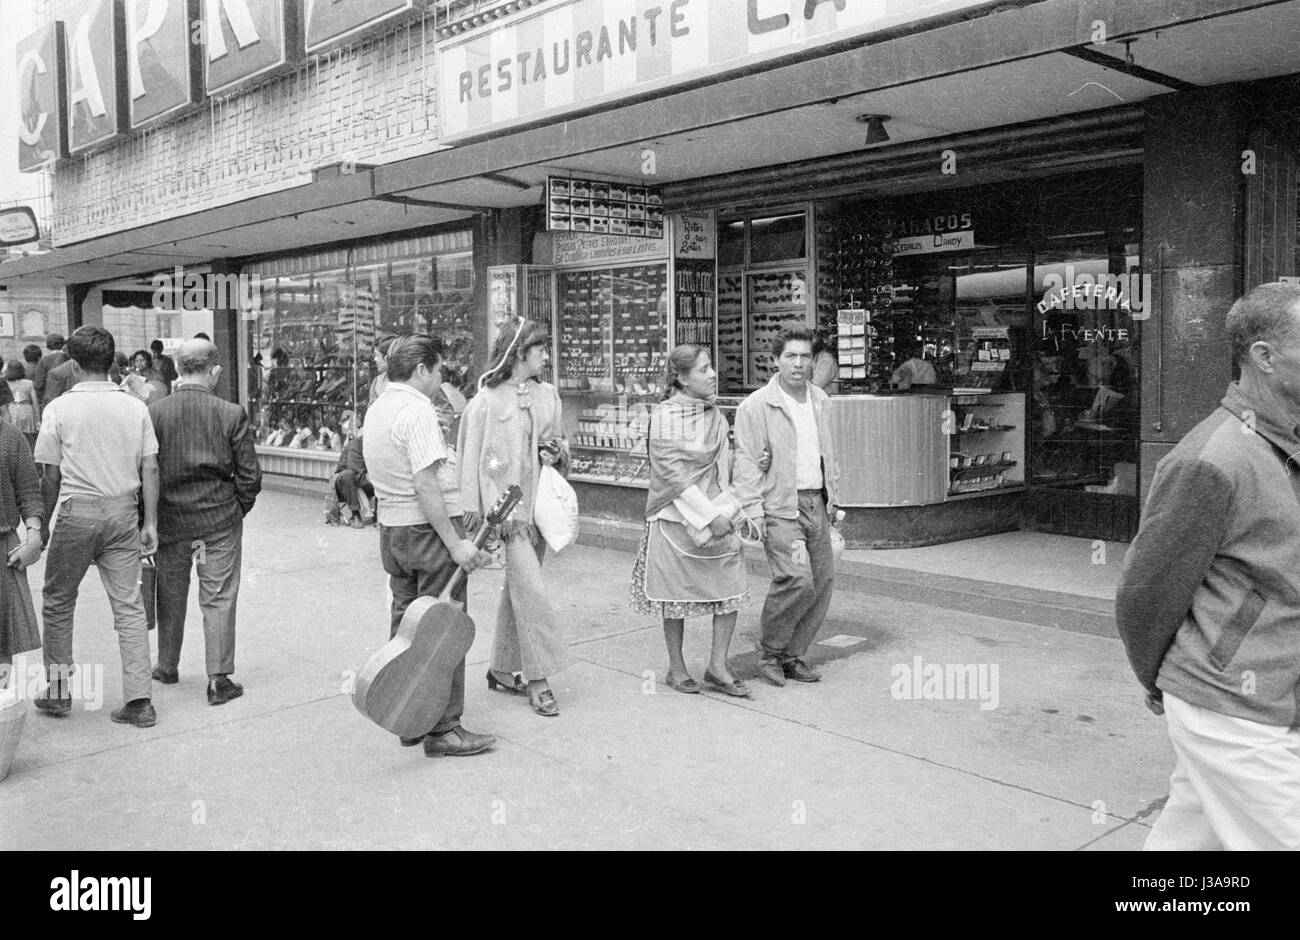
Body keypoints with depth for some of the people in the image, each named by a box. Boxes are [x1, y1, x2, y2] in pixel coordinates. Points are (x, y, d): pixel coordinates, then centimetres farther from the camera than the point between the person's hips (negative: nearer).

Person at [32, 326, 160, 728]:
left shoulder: (59, 409, -4)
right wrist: (150, 522, 5)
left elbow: (51, 476, -3)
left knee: (58, 603, 16)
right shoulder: (135, 407, 2)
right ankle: (139, 701, 3)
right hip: (123, 512, 2)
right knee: (129, 607, 4)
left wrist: (42, 524, 8)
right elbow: (150, 468, 1)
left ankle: (57, 691, 25)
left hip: (77, 511, -2)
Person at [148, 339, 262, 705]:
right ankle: (219, 679, 5)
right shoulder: (231, 414, -11)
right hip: (220, 519, -2)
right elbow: (250, 475, -9)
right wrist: (238, 510, 7)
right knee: (218, 599, 5)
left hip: (169, 519, 2)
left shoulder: (153, 413, -6)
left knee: (170, 596, 18)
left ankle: (167, 668, 34)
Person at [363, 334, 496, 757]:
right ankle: (442, 729, 3)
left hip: (391, 529, 9)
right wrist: (456, 543, -21)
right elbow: (426, 486, -23)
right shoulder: (417, 410, -16)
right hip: (429, 530, -9)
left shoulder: (376, 409, 13)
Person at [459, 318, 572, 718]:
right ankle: (538, 681, -4)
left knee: (517, 586, 13)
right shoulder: (486, 399, -6)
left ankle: (502, 668, 25)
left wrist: (556, 449, -1)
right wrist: (474, 507, -7)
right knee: (530, 588, -11)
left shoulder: (547, 394, 10)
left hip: (540, 499, 6)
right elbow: (471, 457, -3)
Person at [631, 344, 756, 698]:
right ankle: (676, 667, 23)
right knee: (676, 591, 6)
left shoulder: (715, 413, 9)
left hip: (717, 512, 6)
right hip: (676, 515, -6)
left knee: (731, 585, -3)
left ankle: (718, 668, 9)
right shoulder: (665, 415, -12)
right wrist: (709, 515, -20)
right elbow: (673, 474, -17)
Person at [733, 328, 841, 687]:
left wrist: (832, 498, 20)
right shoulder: (755, 407, -8)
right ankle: (769, 653, 3)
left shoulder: (821, 401, 12)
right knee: (797, 579, -18)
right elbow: (746, 462, -10)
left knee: (823, 580, 5)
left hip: (816, 504, 7)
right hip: (780, 506, -7)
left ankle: (793, 655, 20)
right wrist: (753, 512, -15)